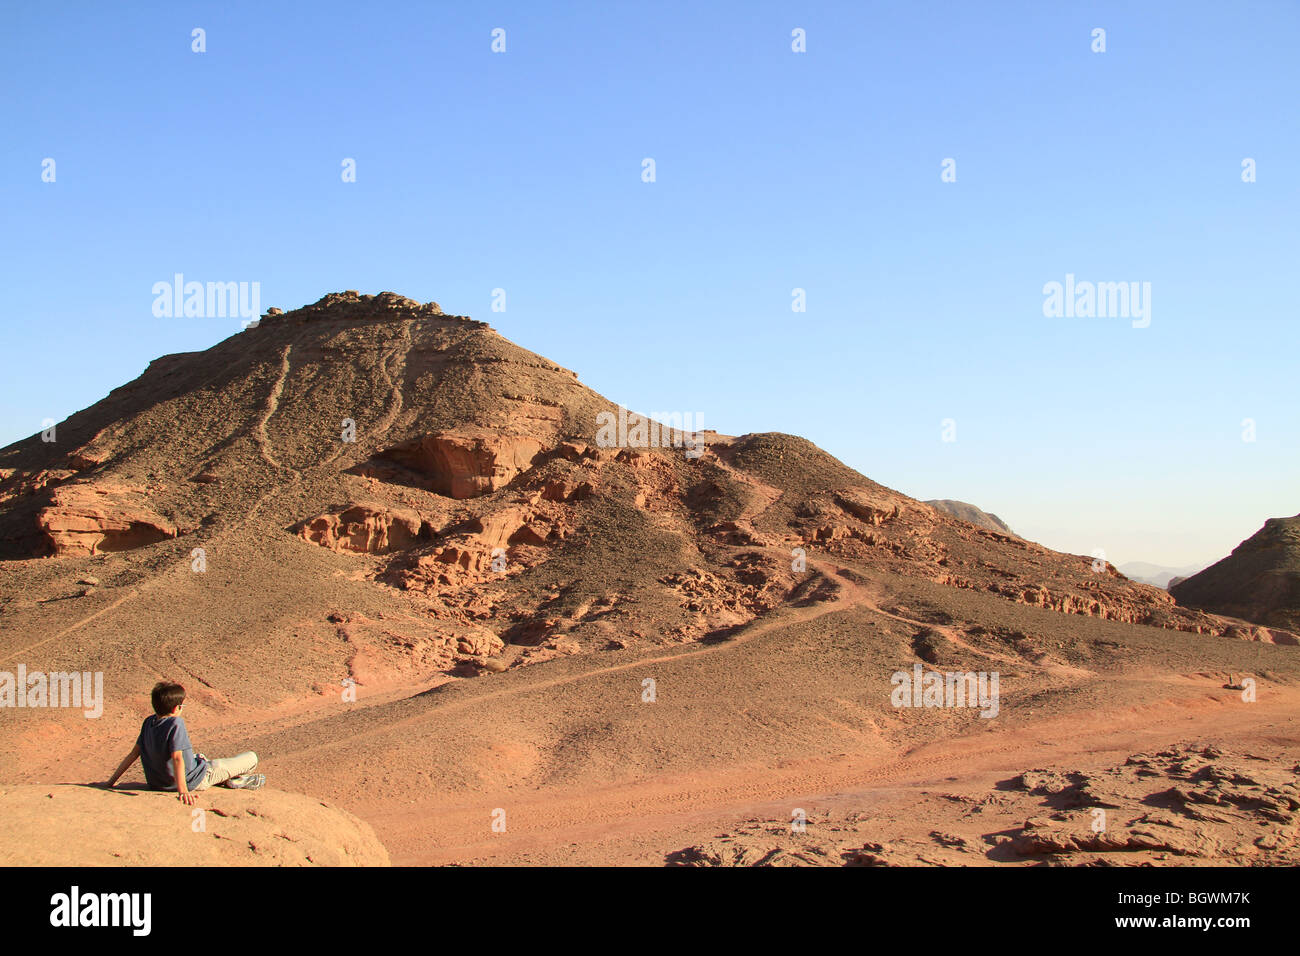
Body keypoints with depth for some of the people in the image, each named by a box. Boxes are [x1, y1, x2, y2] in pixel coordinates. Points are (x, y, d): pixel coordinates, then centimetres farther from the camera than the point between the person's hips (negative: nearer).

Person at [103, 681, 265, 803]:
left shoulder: (148, 722, -4)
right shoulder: (176, 723, -25)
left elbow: (133, 754, -1)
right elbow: (177, 757, -36)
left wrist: (111, 781, 8)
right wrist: (182, 790, -45)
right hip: (193, 781, -8)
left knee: (200, 757, 42)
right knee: (251, 758, -6)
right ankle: (234, 781, 17)